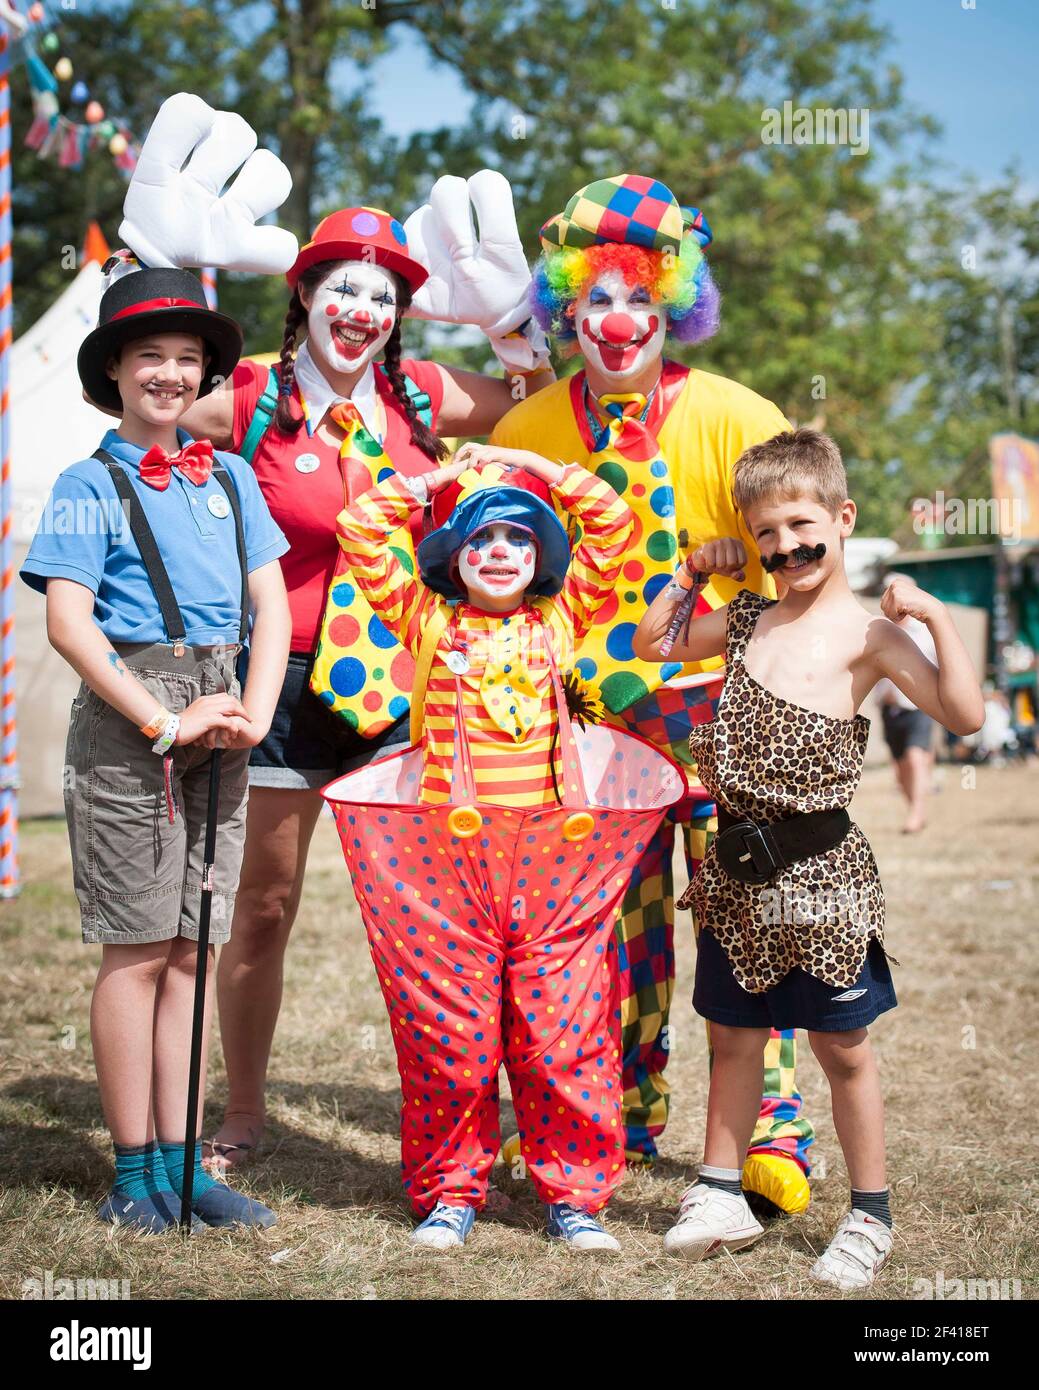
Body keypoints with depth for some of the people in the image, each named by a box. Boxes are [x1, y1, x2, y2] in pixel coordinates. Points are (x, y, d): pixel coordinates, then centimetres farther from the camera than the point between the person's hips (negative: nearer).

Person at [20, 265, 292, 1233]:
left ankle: (181, 1159, 16)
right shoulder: (91, 485, 0)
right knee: (137, 952, -2)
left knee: (188, 949, 8)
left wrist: (255, 711, -4)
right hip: (126, 717, -4)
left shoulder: (228, 477, 15)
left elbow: (270, 602, 12)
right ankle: (136, 1169, 8)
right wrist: (164, 721, -14)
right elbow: (67, 620, -9)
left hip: (218, 725, 5)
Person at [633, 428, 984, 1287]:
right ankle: (722, 1198, 26)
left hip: (818, 869, -6)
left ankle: (871, 1217, 18)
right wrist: (691, 573, 12)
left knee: (842, 1046, 5)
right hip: (738, 867, 6)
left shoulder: (868, 633, -9)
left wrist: (936, 616, -23)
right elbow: (649, 644, 21)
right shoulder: (748, 619, 9)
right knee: (733, 1035, 14)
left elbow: (965, 715, -18)